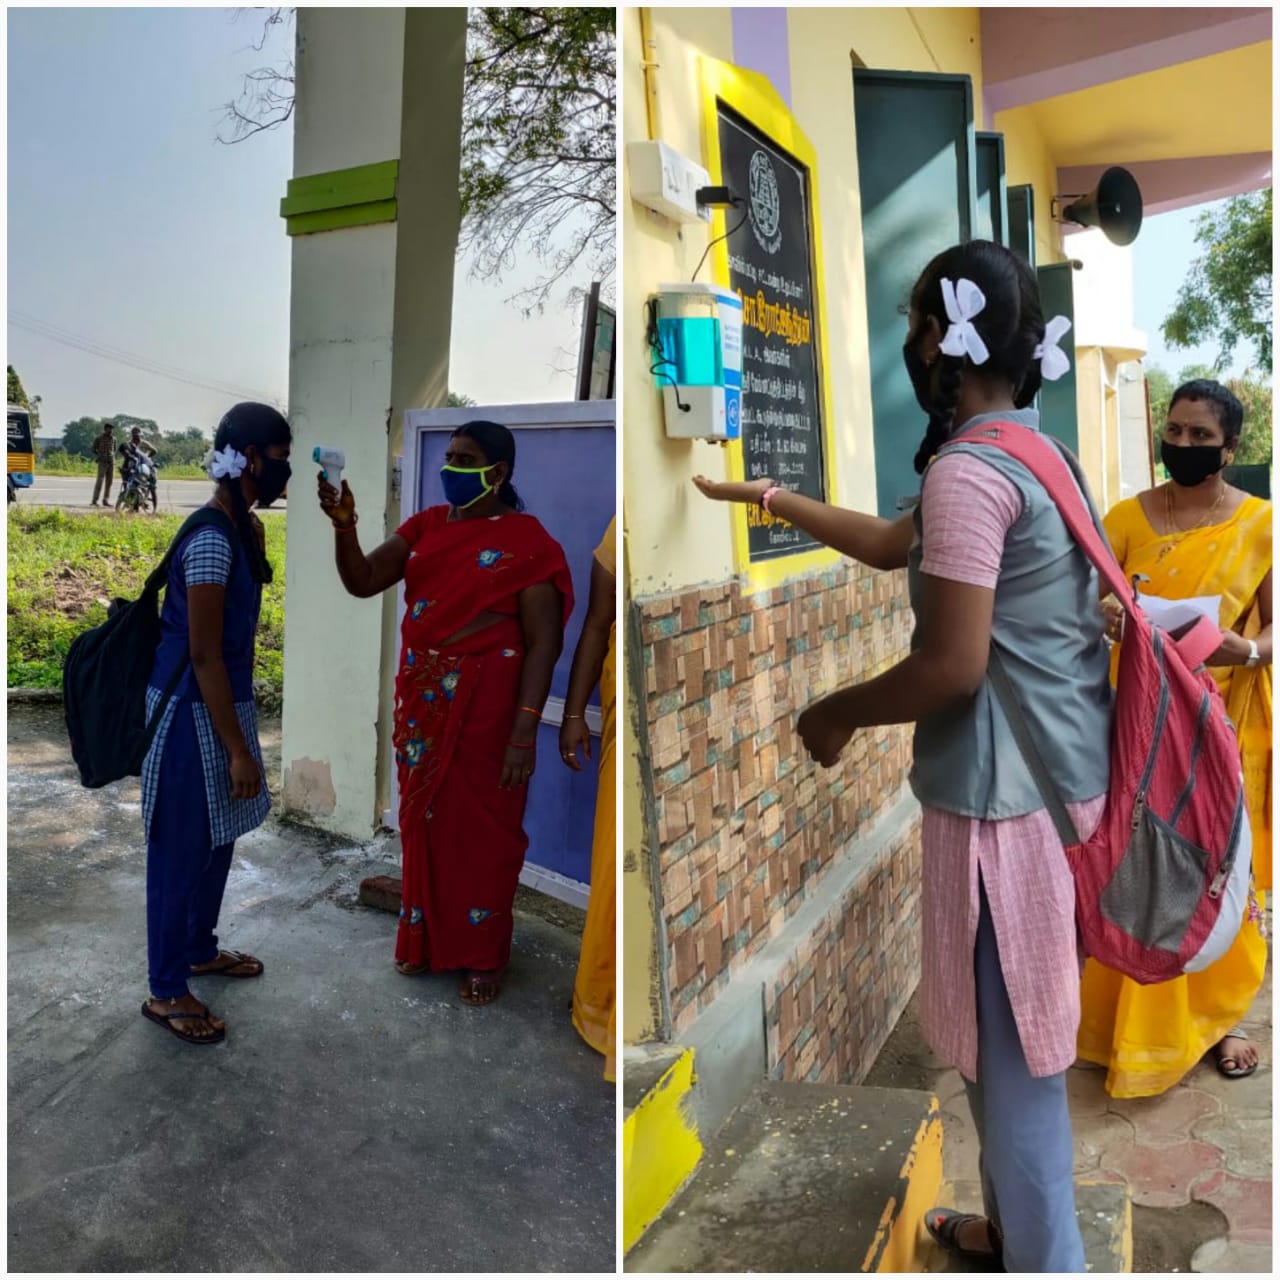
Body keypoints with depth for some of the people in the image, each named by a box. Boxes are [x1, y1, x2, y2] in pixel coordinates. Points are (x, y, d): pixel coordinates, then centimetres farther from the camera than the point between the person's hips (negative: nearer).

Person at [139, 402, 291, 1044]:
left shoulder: (244, 528, 7)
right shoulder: (211, 538, -23)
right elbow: (202, 654, -23)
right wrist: (238, 747, -20)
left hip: (221, 703, 10)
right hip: (192, 712, -10)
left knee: (217, 839, 21)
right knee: (182, 850, 4)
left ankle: (199, 950, 40)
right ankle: (166, 990, 20)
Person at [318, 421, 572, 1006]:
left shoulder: (526, 540, -12)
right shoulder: (425, 526, 6)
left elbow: (542, 642, -15)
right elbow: (362, 581, -1)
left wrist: (524, 730, -21)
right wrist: (344, 524, -20)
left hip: (485, 705, -5)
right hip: (422, 699, 6)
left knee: (481, 827, 7)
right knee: (424, 818, 17)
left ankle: (482, 954, 25)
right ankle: (425, 936, 36)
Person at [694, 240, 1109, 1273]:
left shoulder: (969, 470, -20)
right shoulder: (1031, 449, 12)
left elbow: (952, 667, -24)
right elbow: (895, 545, 22)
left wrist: (837, 714, -8)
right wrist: (773, 500, 27)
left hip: (1005, 792, -10)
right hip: (1056, 773, 10)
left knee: (1010, 1042, 7)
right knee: (1010, 1027, 23)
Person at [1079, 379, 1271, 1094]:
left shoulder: (1259, 523, -1)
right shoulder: (1130, 517, 2)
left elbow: (1274, 627, -1)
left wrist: (1246, 650, -22)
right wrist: (1107, 617, -23)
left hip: (1225, 725, 0)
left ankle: (1220, 1016, 30)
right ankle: (1142, 1025, 24)